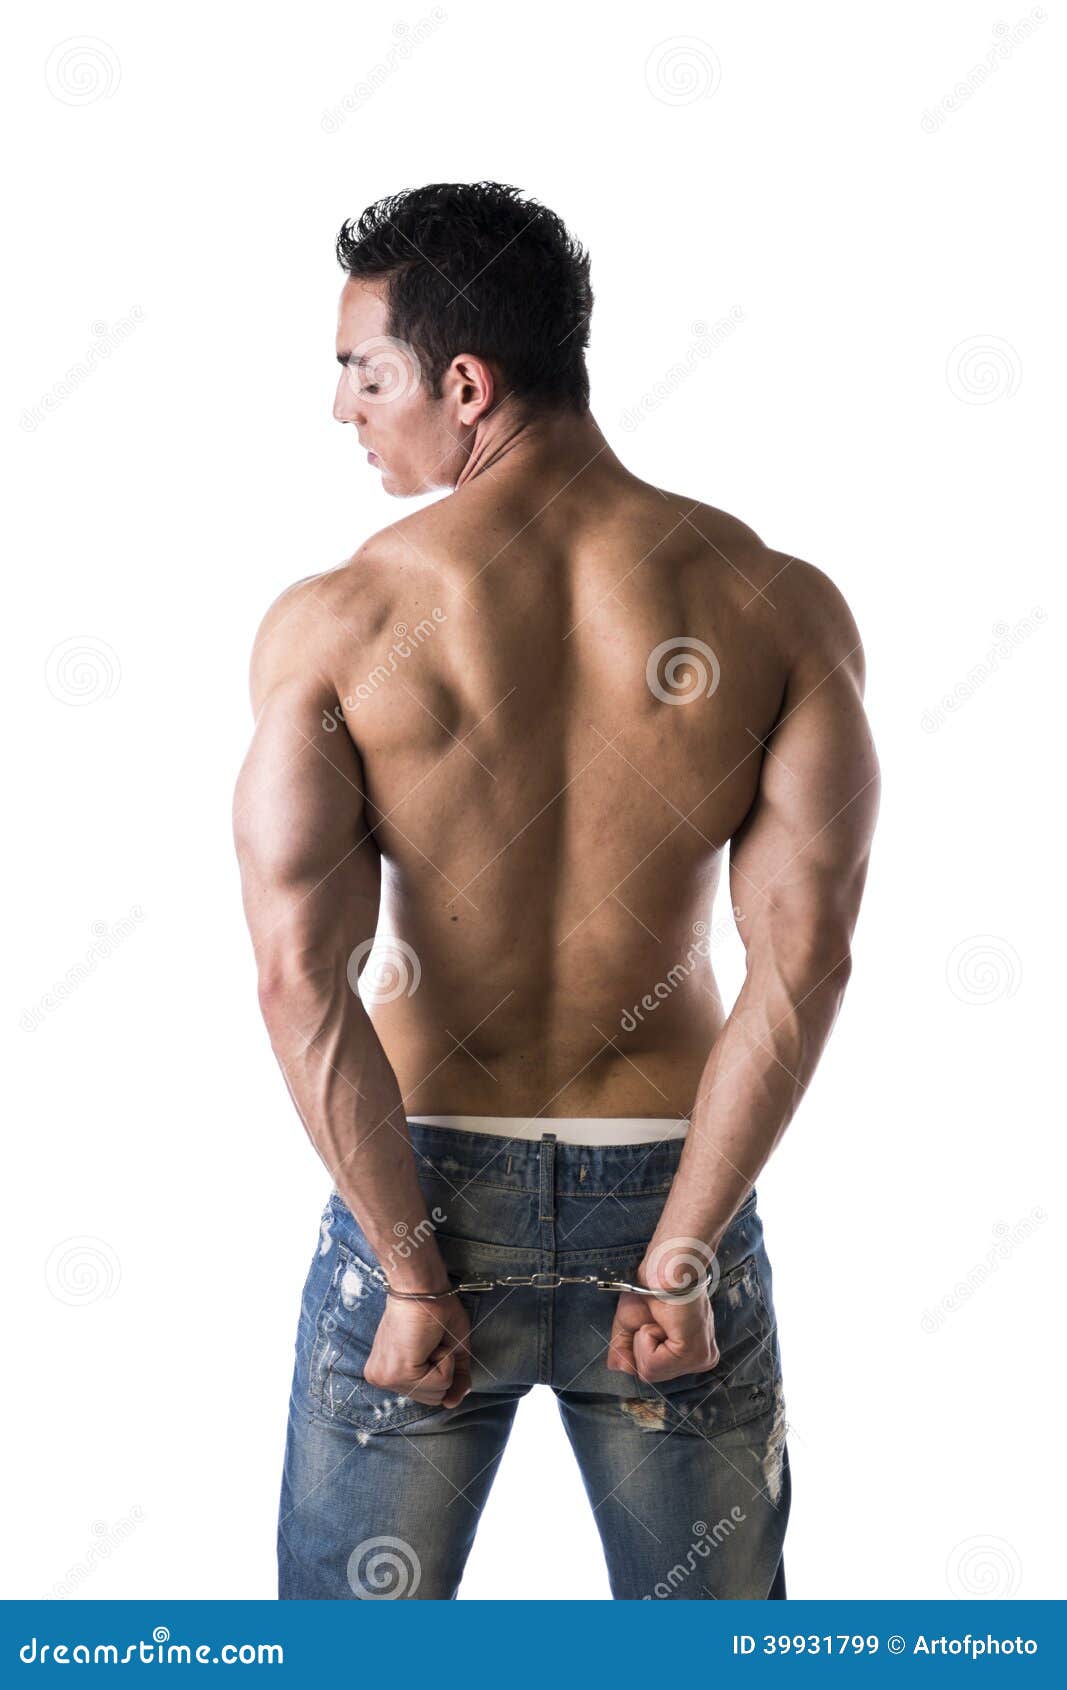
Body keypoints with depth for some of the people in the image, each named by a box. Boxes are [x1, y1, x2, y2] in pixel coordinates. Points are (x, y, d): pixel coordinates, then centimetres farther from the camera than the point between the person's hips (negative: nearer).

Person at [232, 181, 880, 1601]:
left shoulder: (332, 626, -12)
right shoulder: (778, 609, -7)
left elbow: (302, 980, -16)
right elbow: (801, 966, -13)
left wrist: (412, 1274, -10)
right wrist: (678, 1258, -9)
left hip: (429, 1178, -1)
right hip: (667, 1187, 2)